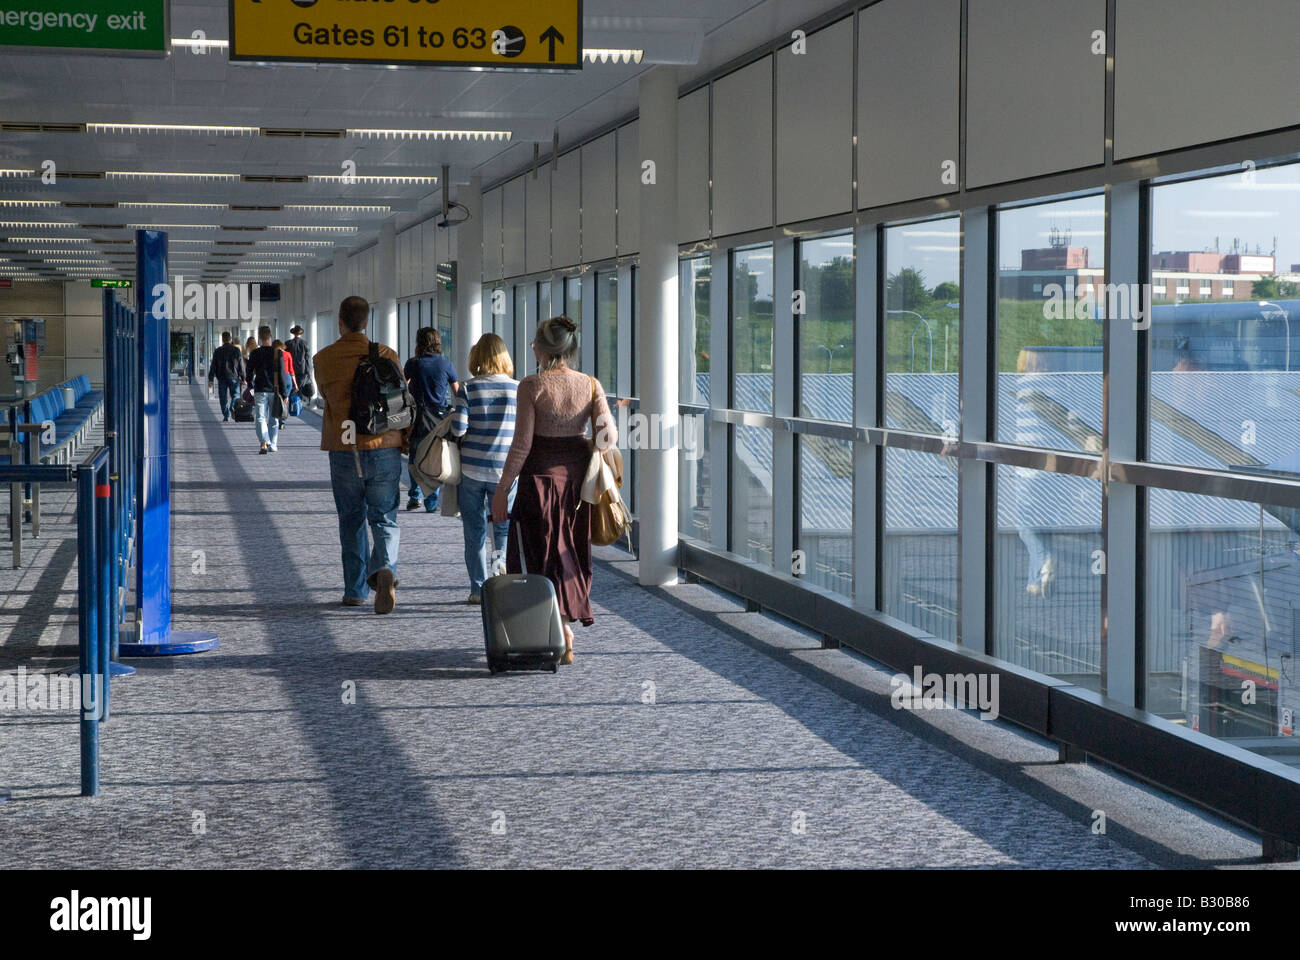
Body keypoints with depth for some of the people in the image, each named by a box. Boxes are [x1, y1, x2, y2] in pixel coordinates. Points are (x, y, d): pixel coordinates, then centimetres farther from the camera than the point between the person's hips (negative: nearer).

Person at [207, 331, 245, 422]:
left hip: (222, 378, 0)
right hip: (234, 377, 0)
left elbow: (213, 366, 2)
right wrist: (243, 378, 8)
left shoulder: (217, 351, 1)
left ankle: (226, 416, 3)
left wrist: (210, 379, 6)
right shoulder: (236, 350, 0)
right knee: (235, 395, 9)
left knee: (223, 398, 6)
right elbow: (241, 365, 2)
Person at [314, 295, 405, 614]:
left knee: (351, 522, 14)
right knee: (384, 519, 5)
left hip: (344, 452, 0)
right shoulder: (386, 355, -2)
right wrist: (407, 440, 13)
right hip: (384, 449, 0)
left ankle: (355, 591, 16)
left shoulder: (323, 360, -1)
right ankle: (384, 569, -22)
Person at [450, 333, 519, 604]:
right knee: (503, 527, 13)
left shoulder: (468, 389, -6)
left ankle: (478, 589, 11)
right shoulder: (517, 388, -3)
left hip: (471, 468, 0)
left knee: (474, 531, 9)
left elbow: (458, 429, -12)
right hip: (506, 469, 0)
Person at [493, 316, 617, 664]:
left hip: (540, 475, -4)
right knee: (570, 552, 16)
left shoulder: (531, 386, -11)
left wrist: (502, 490, -7)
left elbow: (522, 444, -13)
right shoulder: (590, 385, 0)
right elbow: (608, 436, -8)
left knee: (544, 554, 5)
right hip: (578, 474, 4)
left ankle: (563, 638, -1)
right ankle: (561, 628, 22)